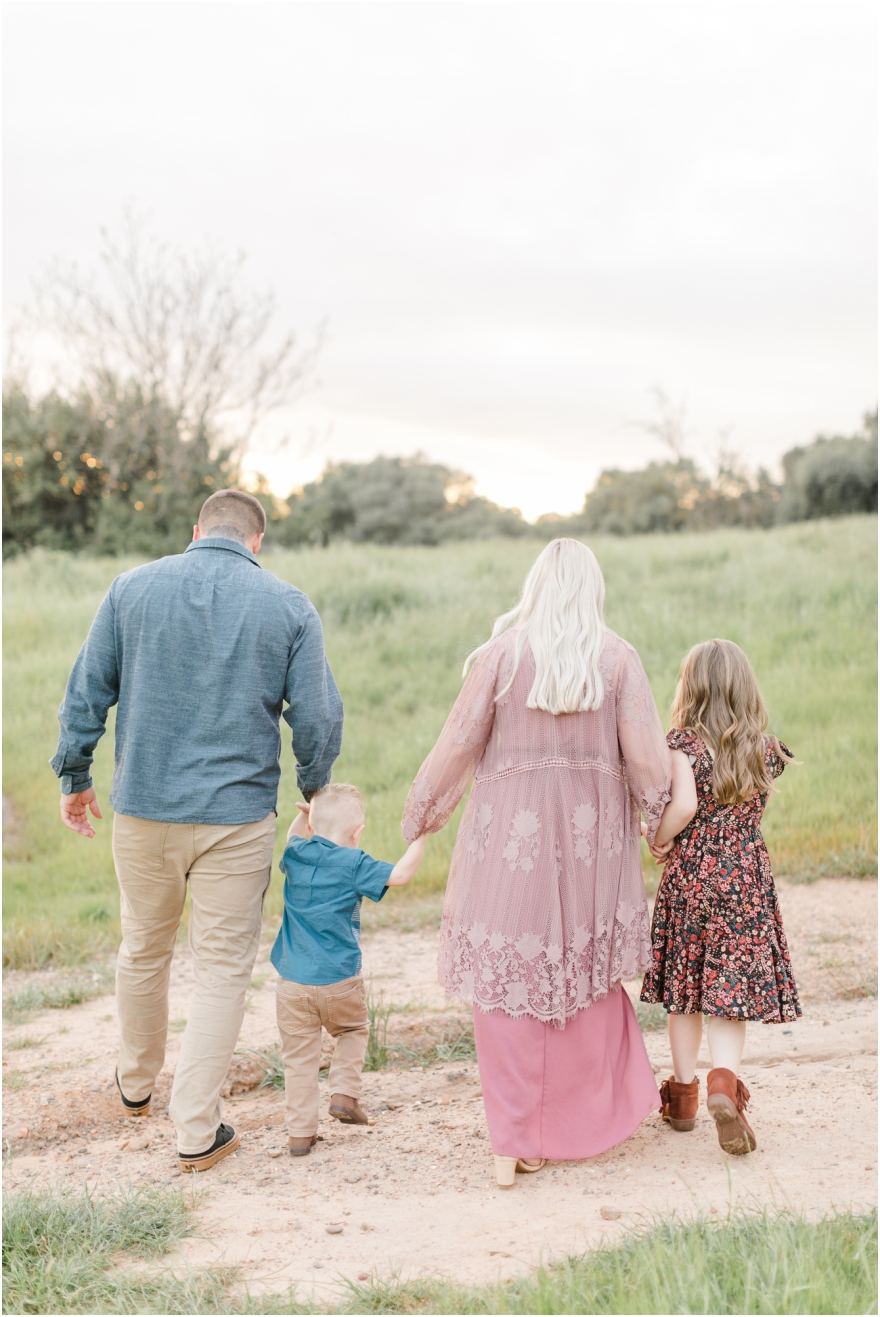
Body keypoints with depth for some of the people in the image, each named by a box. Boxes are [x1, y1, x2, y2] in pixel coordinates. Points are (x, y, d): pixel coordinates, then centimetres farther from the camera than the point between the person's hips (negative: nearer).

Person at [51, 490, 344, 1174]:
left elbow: (86, 692, 5)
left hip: (143, 808, 3)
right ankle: (198, 1131, 10)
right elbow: (319, 719, -1)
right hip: (238, 815, -2)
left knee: (144, 950, 21)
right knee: (223, 968, 8)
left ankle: (136, 1084, 42)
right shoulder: (290, 606, -3)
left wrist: (74, 775, 17)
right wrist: (314, 791, 16)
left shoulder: (132, 588, 2)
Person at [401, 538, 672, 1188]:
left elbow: (461, 740, -3)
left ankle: (515, 1145, 8)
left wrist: (420, 813, 8)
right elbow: (645, 750, -4)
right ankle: (592, 1115, 29)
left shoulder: (504, 652, -4)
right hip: (593, 834, 2)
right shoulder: (617, 656, 0)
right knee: (587, 965, 17)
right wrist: (657, 813, 13)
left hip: (509, 830, -2)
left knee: (509, 977, 5)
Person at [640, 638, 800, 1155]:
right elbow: (754, 805, 5)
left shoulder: (684, 742, -10)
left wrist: (659, 840, -6)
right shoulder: (766, 749, 1)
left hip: (689, 876, -1)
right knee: (732, 986, 4)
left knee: (685, 984, 12)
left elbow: (684, 804, -21)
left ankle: (683, 1094, 23)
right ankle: (725, 1080, -19)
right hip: (747, 878, 1)